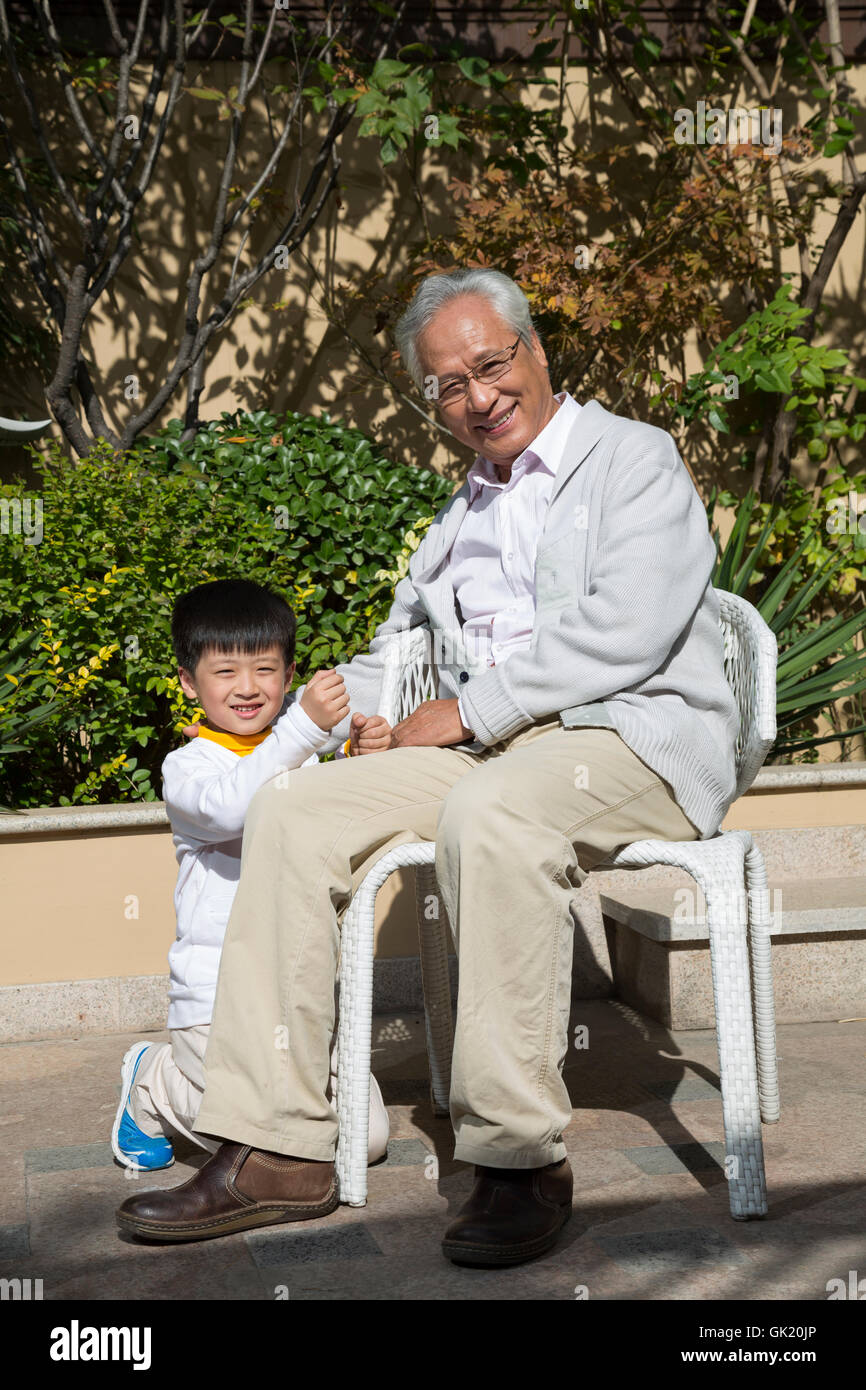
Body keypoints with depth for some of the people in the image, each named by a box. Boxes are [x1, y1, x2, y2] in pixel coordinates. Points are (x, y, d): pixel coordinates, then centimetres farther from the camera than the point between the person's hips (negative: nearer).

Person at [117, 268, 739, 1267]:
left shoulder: (635, 458, 3)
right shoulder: (459, 519, 26)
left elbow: (628, 629, -13)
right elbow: (393, 654, 31)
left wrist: (468, 710, -11)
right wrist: (338, 714, 6)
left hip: (634, 739, -7)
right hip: (483, 750, 7)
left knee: (488, 813, -38)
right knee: (291, 810, -12)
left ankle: (522, 1162, -31)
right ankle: (276, 1149, -14)